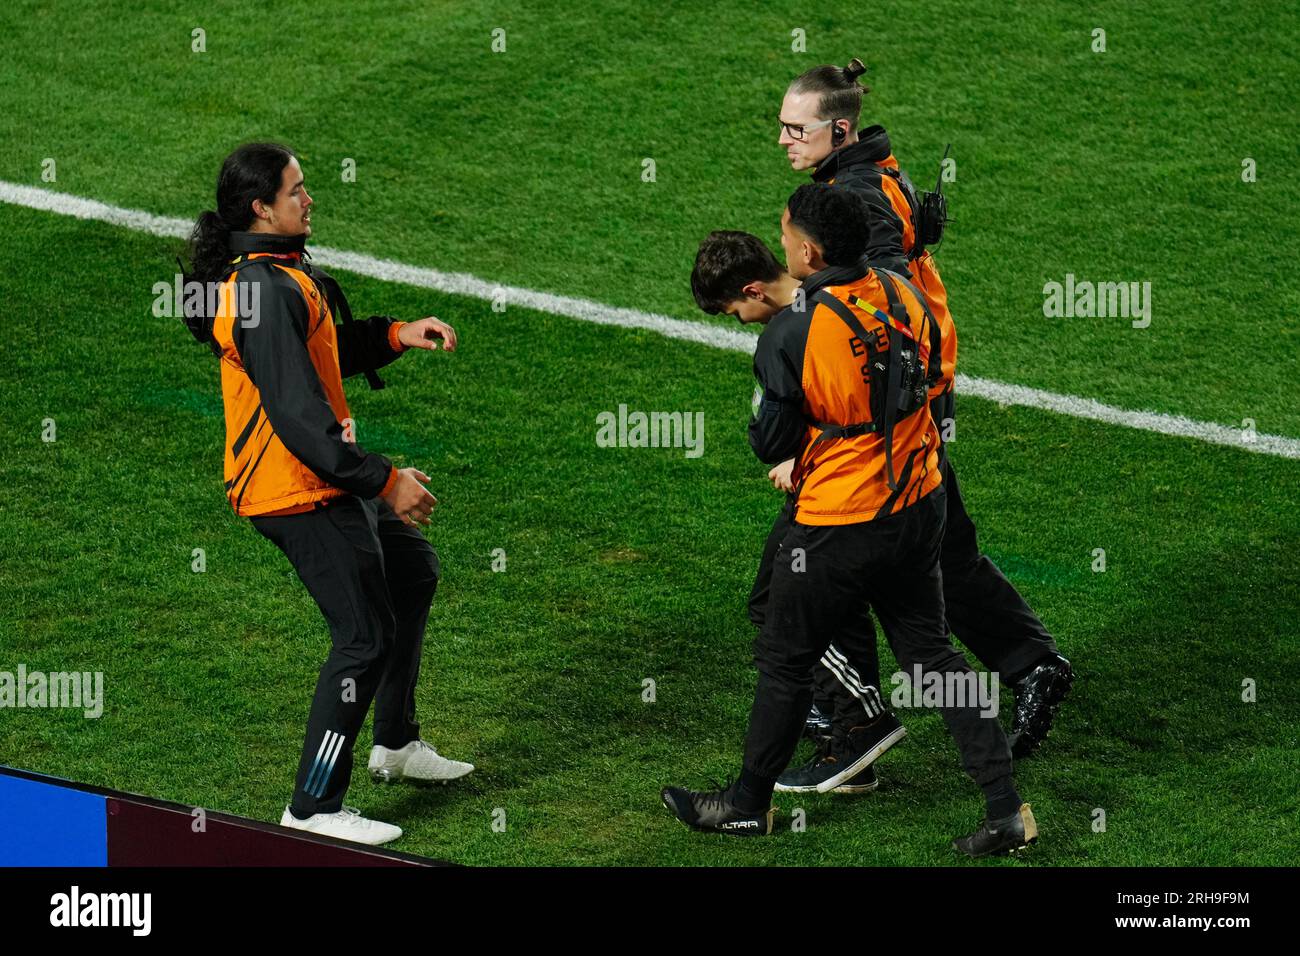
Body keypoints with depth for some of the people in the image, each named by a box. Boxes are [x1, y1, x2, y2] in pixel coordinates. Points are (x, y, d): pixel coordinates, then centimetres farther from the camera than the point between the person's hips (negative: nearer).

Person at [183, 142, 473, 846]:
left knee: (412, 571, 26)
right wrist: (385, 481, -25)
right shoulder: (266, 292, -25)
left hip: (324, 480, 11)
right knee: (366, 636, -8)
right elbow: (298, 416, -29)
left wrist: (395, 335, 10)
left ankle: (396, 743, 38)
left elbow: (326, 351, 25)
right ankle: (313, 807, -1)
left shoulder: (278, 274, 9)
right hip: (299, 494, -11)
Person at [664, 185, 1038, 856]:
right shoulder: (903, 297, -4)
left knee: (784, 661, 14)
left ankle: (749, 802, 30)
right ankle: (1005, 807, 13)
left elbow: (770, 444, -13)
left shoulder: (791, 334, -22)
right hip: (919, 506, 6)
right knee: (931, 652, 16)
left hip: (838, 528, -6)